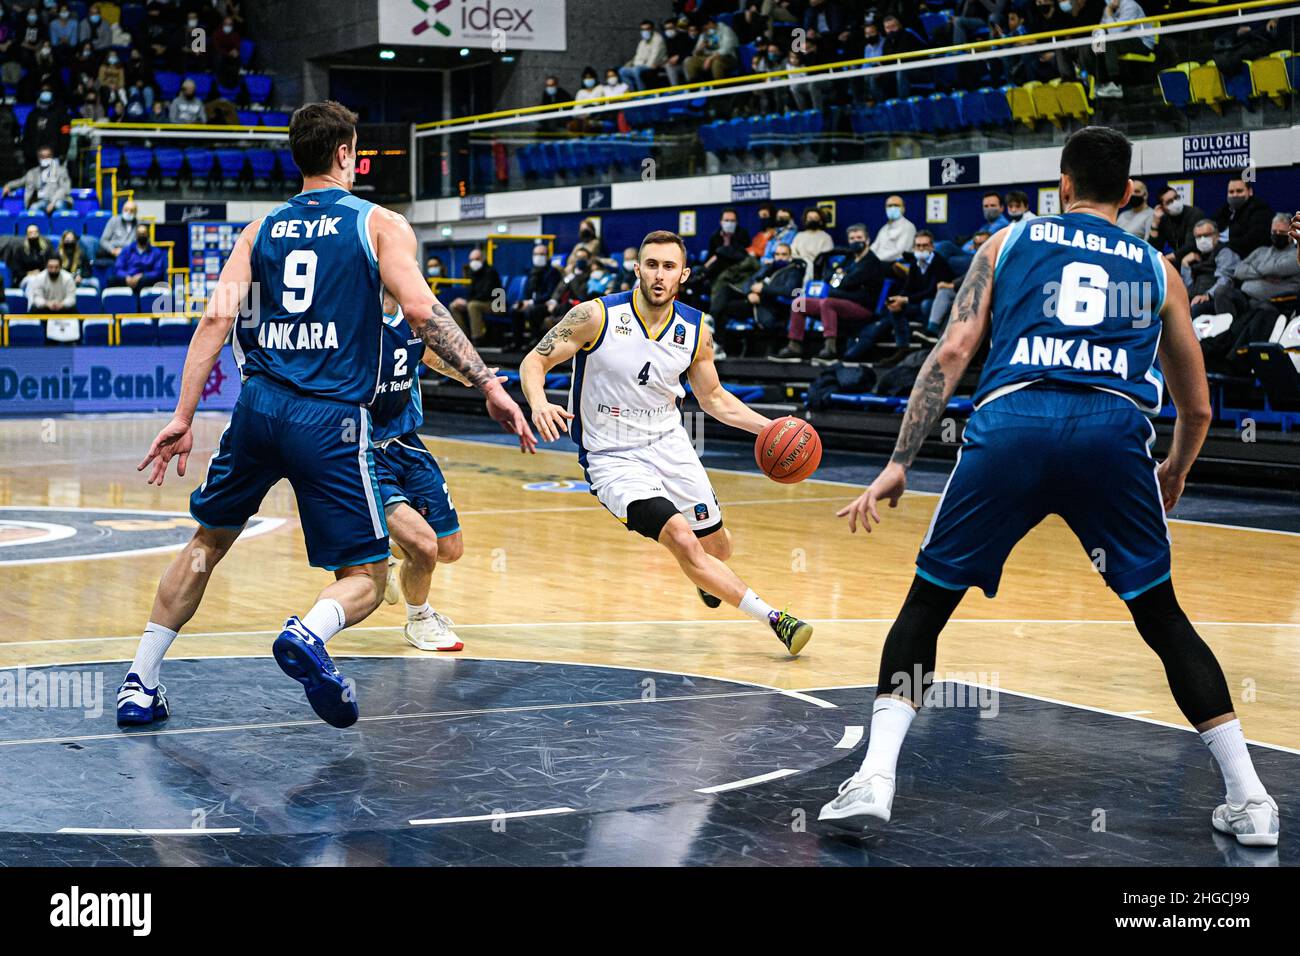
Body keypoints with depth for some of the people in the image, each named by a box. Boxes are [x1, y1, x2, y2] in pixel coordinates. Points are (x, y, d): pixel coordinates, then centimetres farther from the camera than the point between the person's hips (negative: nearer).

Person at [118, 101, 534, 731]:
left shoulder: (262, 229, 13)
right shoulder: (380, 225, 3)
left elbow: (217, 317, 4)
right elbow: (420, 310, -11)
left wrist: (183, 417, 3)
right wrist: (489, 385, -10)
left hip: (260, 404, 4)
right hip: (331, 418, -4)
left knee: (206, 542, 24)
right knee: (365, 578, 5)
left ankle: (139, 685, 22)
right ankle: (308, 633, -29)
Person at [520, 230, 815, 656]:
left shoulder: (695, 330, -4)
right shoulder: (597, 316, -17)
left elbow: (713, 397, 11)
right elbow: (534, 361, -12)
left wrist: (769, 427, -2)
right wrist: (539, 404, -33)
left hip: (669, 444, 5)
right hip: (613, 458, -5)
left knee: (717, 543, 15)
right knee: (682, 538, -23)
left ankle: (708, 579, 55)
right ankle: (773, 618, -15)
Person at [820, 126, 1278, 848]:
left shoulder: (1007, 243, 24)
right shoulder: (1156, 269, 27)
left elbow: (952, 352, 10)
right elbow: (1196, 408, 31)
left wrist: (899, 464, 8)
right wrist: (1175, 473, 52)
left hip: (1011, 421, -1)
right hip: (1114, 431, 1)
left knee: (925, 606, 14)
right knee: (1164, 620, 18)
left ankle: (874, 780, 1)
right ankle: (1249, 801, 15)